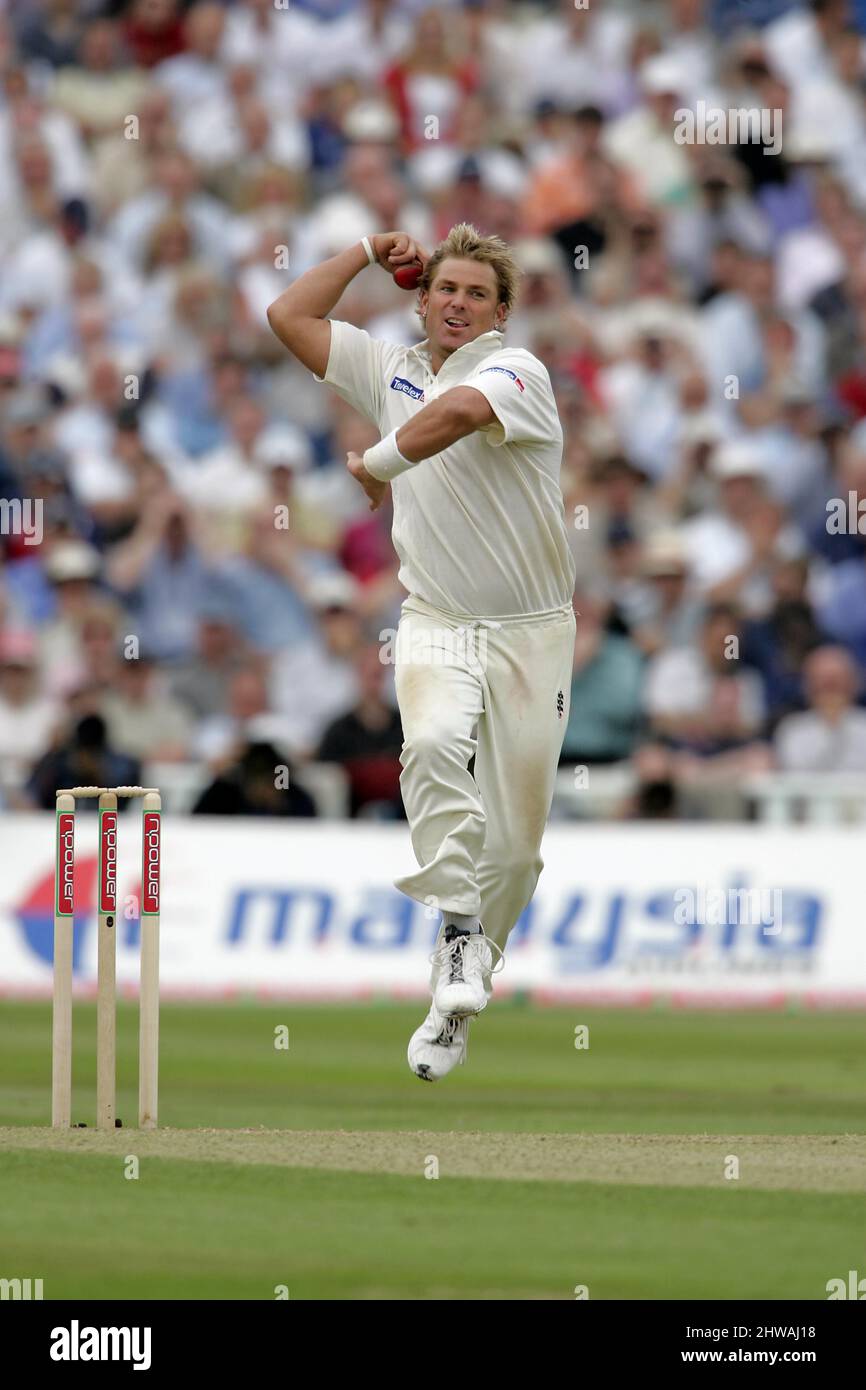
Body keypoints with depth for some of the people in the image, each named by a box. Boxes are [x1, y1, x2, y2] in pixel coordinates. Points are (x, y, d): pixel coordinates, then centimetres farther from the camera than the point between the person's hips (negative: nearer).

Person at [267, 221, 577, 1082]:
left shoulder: (518, 370, -9)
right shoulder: (392, 372, 9)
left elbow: (462, 409, -32)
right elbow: (289, 316, 12)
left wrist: (379, 463, -21)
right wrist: (369, 255, 12)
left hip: (528, 633, -2)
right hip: (434, 625, 2)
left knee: (514, 841, 0)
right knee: (435, 743, -32)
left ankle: (455, 1005, 15)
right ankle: (457, 934, -33)